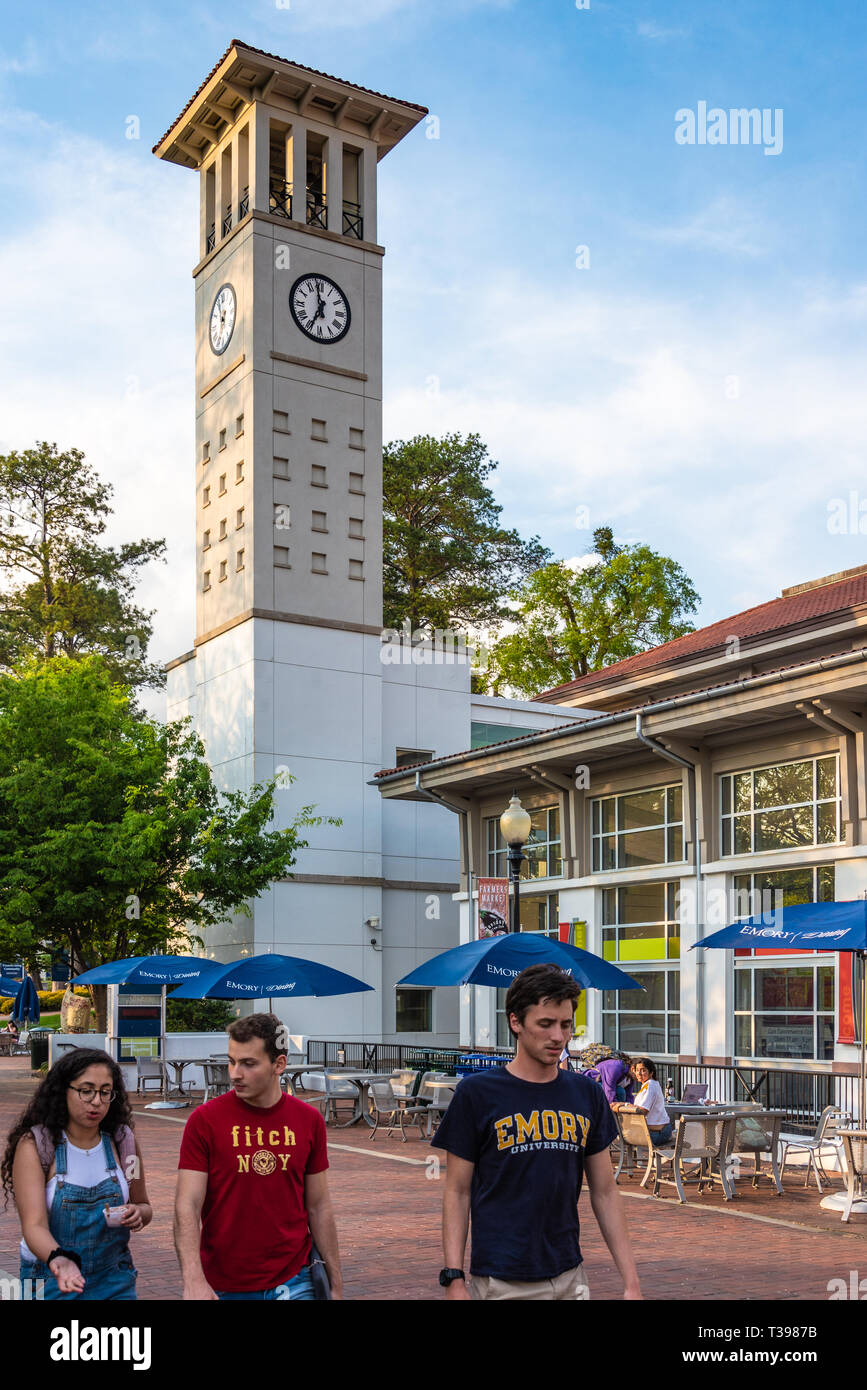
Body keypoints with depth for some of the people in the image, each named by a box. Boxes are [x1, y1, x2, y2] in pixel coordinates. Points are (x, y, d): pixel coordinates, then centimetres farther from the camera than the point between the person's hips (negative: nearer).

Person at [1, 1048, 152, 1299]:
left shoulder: (122, 1141, -3)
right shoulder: (33, 1145, -14)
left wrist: (137, 1213, -12)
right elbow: (34, 1224, -23)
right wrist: (59, 1259, -41)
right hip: (51, 1280, -3)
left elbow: (144, 1207, 10)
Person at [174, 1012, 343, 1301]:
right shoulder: (204, 1120, -8)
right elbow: (187, 1206, -13)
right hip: (221, 1287, -1)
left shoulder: (309, 1120, 0)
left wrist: (335, 1284, 6)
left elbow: (319, 1207, 6)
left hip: (291, 1282, 1)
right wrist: (194, 1280, -26)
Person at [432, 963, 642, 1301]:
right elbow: (457, 1192, -3)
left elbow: (604, 1192, 9)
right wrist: (454, 1279, -11)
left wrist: (631, 1282, 4)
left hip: (570, 1278, 4)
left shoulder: (587, 1094, 6)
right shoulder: (477, 1093, -6)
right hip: (501, 1282, -3)